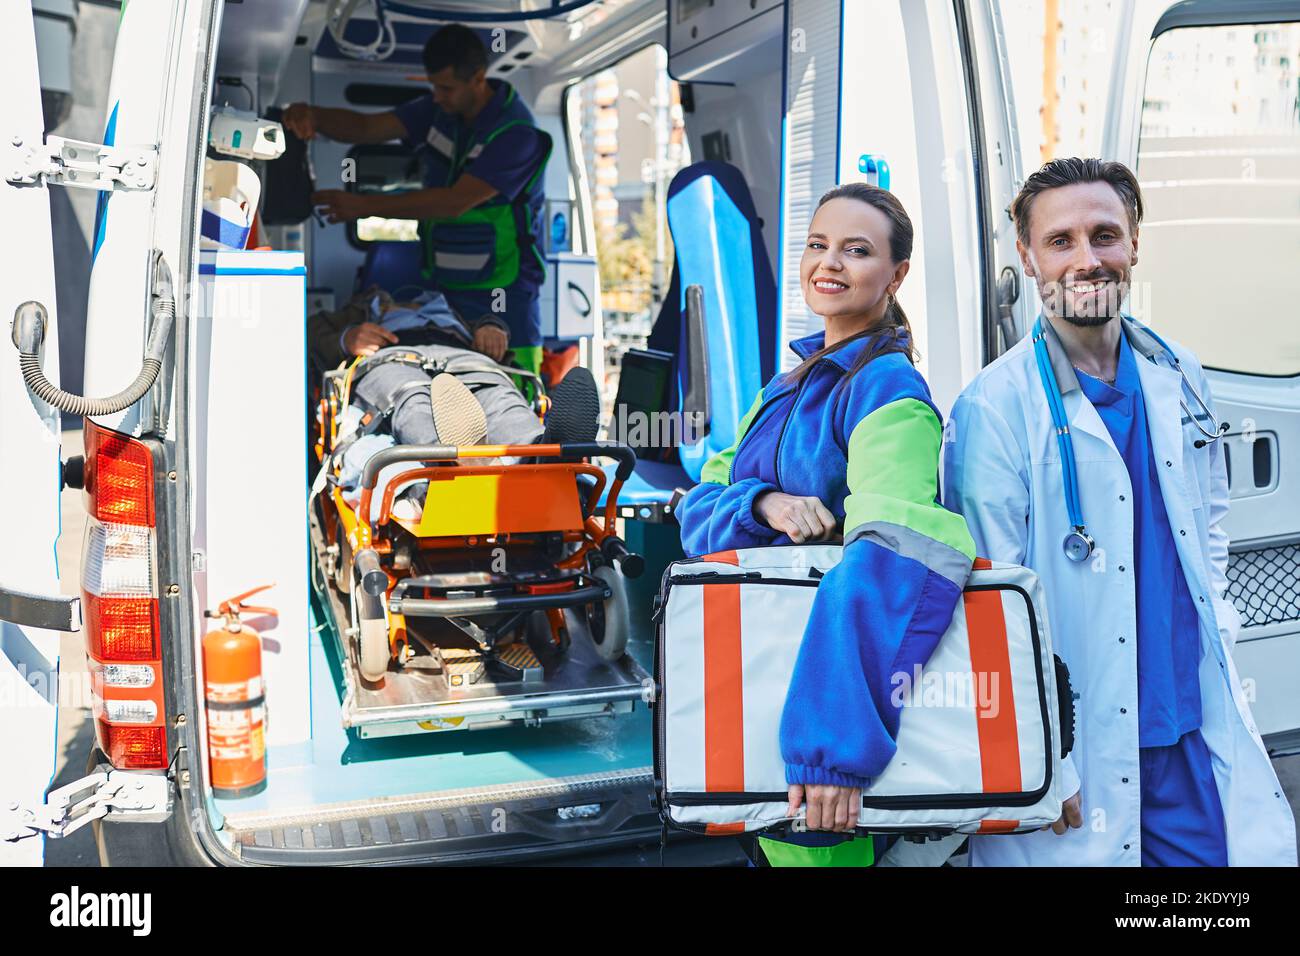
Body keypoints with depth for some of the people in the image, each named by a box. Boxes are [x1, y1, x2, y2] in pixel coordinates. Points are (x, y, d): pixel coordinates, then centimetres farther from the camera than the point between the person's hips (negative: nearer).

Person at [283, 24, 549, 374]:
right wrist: (311, 116, -14)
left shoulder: (517, 133, -17)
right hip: (444, 290, 7)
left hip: (501, 299, -6)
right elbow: (366, 127, 8)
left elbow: (454, 202, -23)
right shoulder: (440, 108, 8)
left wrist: (364, 205, -22)